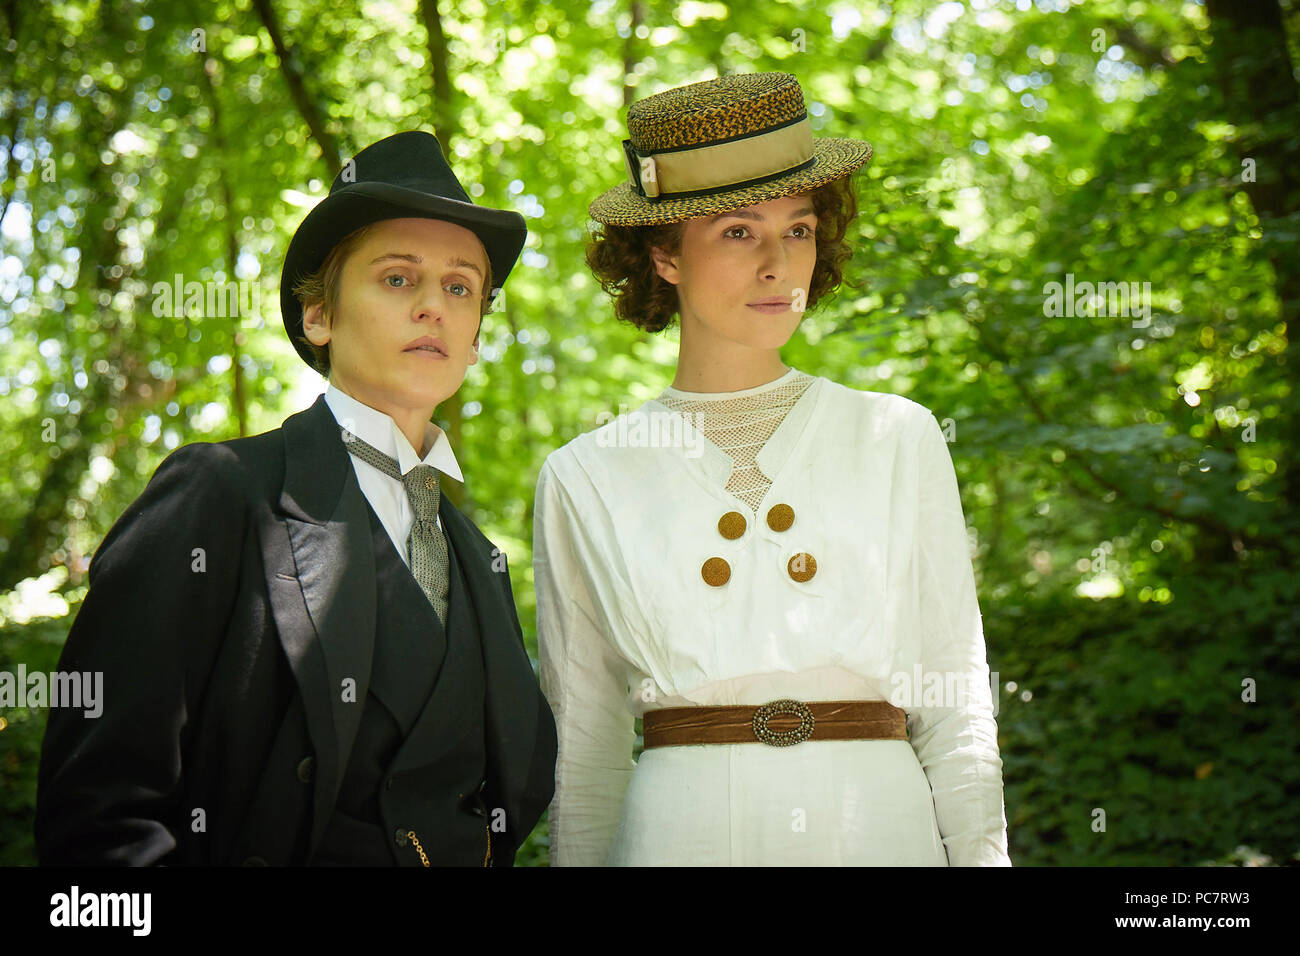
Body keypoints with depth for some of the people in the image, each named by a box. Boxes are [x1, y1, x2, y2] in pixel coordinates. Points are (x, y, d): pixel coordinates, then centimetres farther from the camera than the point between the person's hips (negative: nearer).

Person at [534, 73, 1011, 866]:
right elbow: (583, 746, 8)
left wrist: (982, 854, -3)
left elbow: (958, 704, 5)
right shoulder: (585, 481, 3)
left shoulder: (899, 440, 5)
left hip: (882, 827, 1)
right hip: (679, 833, 0)